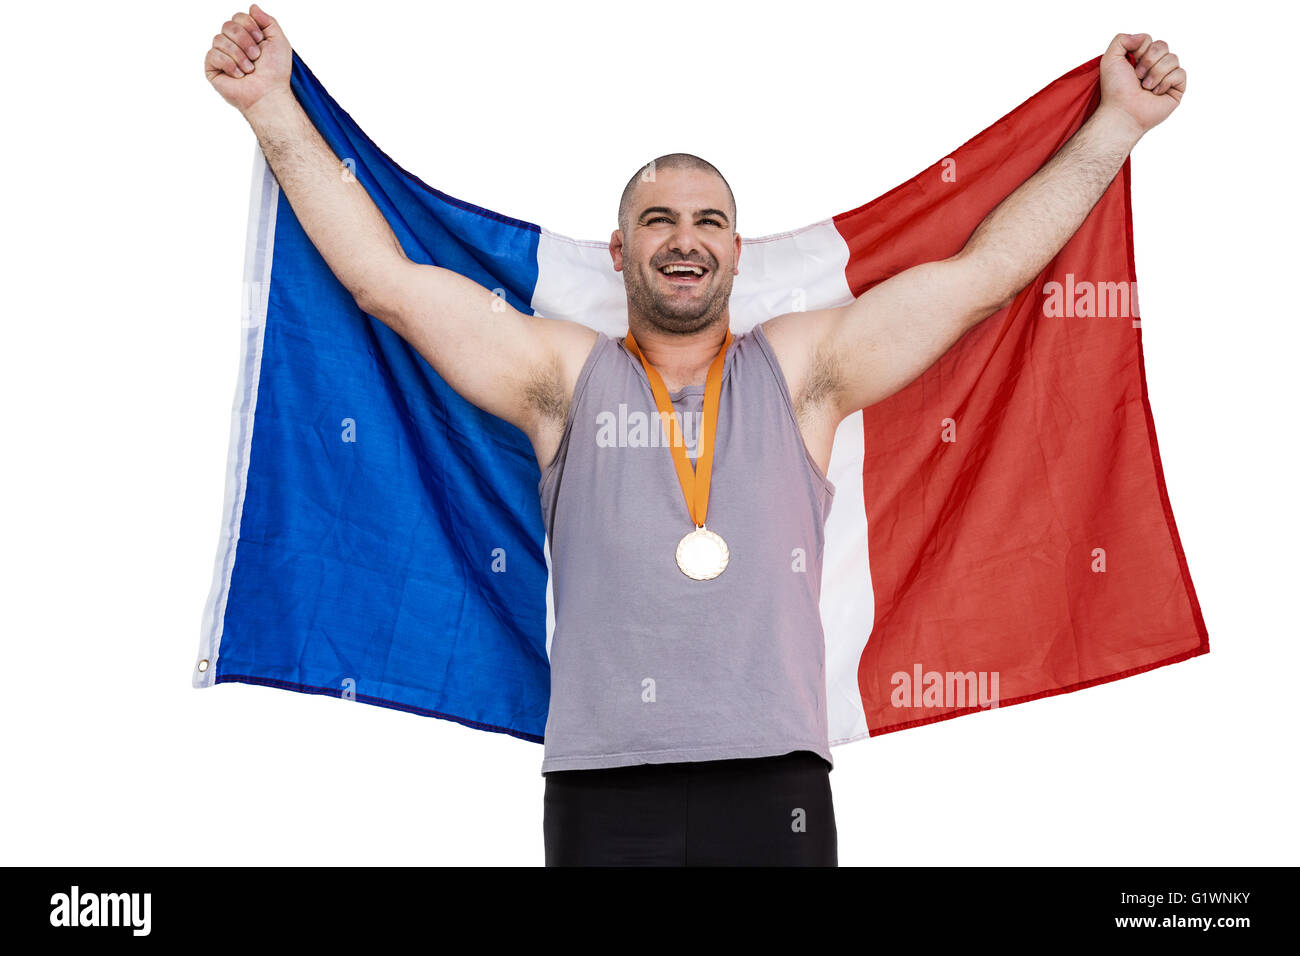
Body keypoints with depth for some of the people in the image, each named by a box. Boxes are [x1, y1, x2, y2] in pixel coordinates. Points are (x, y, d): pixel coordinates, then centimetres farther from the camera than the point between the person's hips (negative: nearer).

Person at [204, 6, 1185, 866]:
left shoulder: (798, 368, 13)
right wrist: (274, 107, 8)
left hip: (773, 780, 1)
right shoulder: (566, 373, 12)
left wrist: (1117, 122, 14)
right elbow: (386, 278, 9)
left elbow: (982, 273, 13)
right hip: (604, 786, 0)